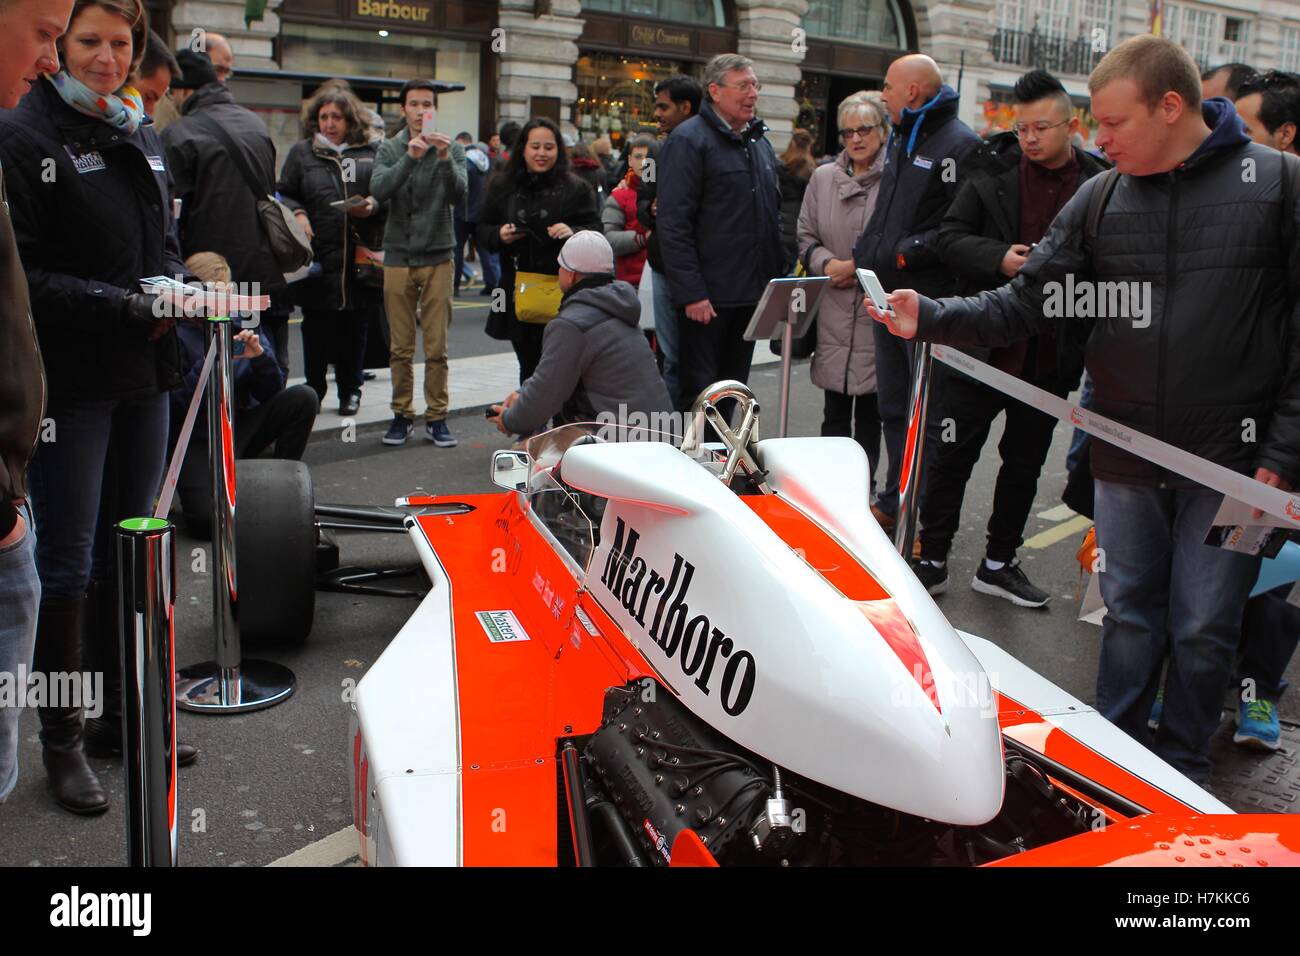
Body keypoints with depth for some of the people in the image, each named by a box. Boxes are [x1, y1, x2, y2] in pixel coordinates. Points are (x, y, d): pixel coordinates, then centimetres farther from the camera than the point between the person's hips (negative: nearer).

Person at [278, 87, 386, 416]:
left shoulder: (371, 152, 10)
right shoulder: (302, 152, 10)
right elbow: (283, 194, 11)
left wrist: (373, 204, -9)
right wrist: (297, 214, -8)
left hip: (360, 256, 0)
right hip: (317, 255, 0)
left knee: (354, 327, 6)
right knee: (316, 328, 5)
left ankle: (350, 390, 19)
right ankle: (314, 389, 20)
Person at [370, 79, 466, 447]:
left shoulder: (452, 149, 5)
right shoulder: (390, 149, 6)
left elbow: (458, 194, -11)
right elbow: (379, 189, -13)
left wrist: (445, 158, -28)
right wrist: (410, 157, -25)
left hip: (438, 256, -1)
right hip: (399, 255, 1)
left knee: (437, 347, 1)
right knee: (400, 347, 6)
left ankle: (436, 417, 10)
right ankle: (402, 415, 16)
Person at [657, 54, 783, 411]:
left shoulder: (759, 142, 16)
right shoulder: (689, 140, -9)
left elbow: (773, 212, 24)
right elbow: (673, 223, -16)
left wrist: (776, 279, 15)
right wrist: (691, 293, -21)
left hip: (751, 293, 8)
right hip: (708, 296, -8)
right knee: (698, 394, -1)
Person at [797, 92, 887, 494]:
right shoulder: (823, 178, 10)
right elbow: (806, 238, 12)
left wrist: (859, 266, -12)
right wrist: (828, 264, -6)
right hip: (833, 311, 4)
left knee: (869, 414, 6)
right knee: (834, 411, 9)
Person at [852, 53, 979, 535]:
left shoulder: (959, 144, -12)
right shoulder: (899, 139, 18)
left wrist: (908, 252, -19)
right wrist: (864, 254, 14)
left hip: (929, 301, -9)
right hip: (888, 296, 9)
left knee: (929, 417, -4)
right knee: (894, 409, 17)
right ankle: (894, 503, 30)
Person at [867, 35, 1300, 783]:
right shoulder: (1100, 200, 4)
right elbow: (1030, 304, 2)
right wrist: (931, 318, -13)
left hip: (1232, 461, -3)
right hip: (1127, 454, 3)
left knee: (1204, 628, 7)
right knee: (1129, 613, 14)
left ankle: (1181, 765, 27)